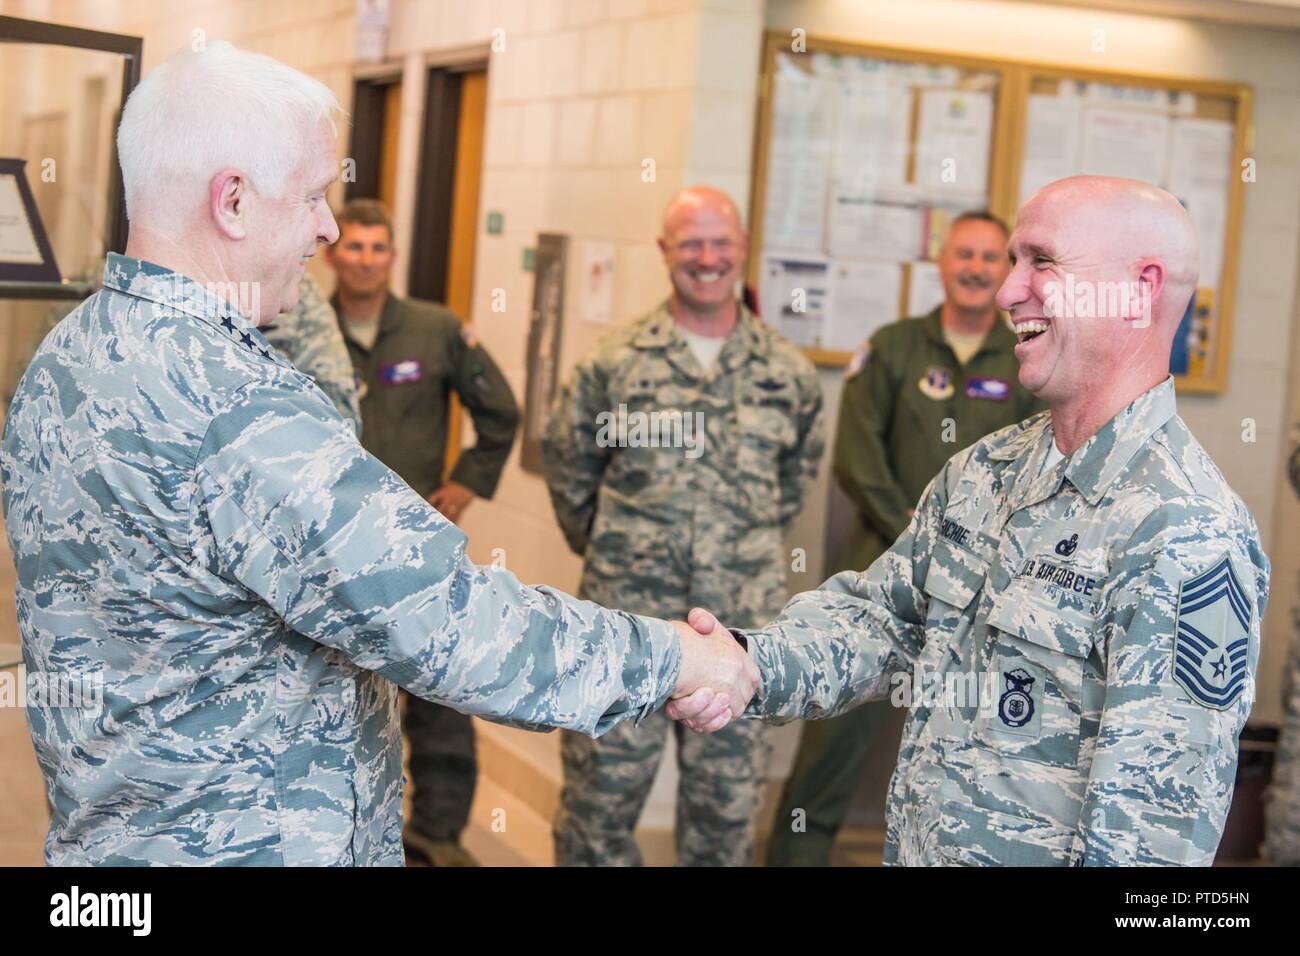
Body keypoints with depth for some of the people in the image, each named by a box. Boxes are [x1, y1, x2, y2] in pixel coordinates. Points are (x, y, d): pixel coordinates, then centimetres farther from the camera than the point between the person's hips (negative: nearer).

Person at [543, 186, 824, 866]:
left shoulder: (789, 372, 4)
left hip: (743, 623, 2)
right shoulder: (614, 363, -1)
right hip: (627, 615, -1)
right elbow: (567, 465, 9)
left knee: (729, 797, 11)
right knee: (603, 790, 5)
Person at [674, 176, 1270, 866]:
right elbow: (878, 615, 8)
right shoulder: (983, 471, 4)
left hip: (1035, 854, -7)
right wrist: (750, 666, -10)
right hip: (909, 846, 7)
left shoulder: (1191, 538, -22)